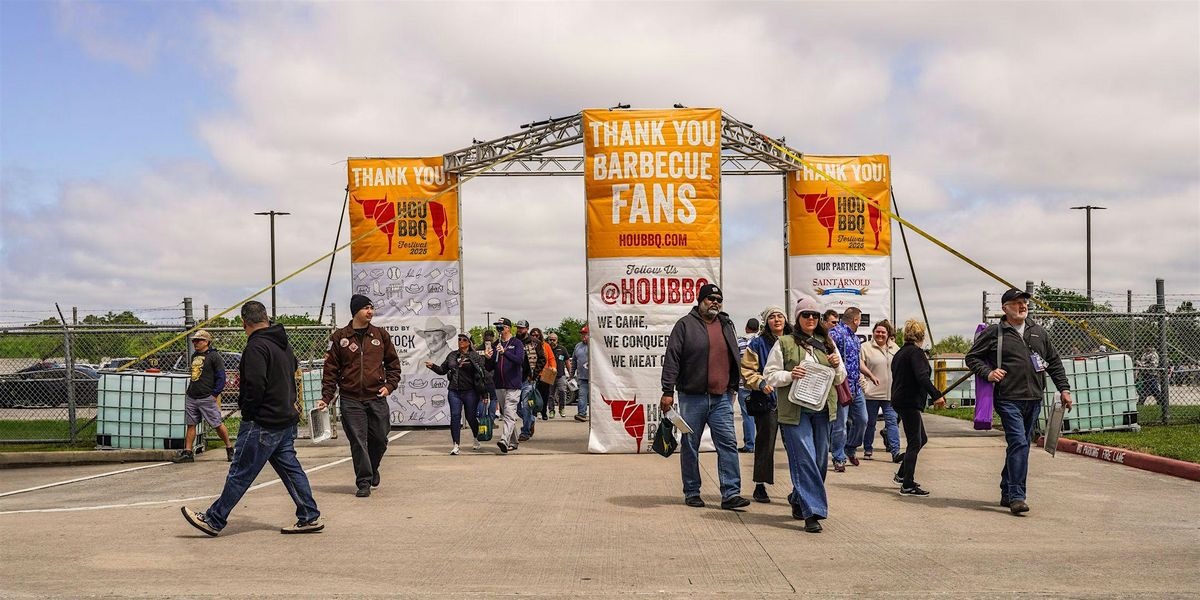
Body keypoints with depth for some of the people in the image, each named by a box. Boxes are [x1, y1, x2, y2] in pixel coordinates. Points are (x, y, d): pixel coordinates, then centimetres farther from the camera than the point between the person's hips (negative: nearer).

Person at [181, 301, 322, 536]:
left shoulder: (256, 347, -16)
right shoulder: (284, 344, 12)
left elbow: (255, 386, -23)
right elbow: (295, 372, 26)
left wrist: (247, 413, -11)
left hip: (263, 423, -9)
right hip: (287, 420, 9)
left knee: (240, 473, -1)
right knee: (290, 468, 12)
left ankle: (214, 520, 7)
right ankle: (310, 518, 12)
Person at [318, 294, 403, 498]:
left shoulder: (380, 335, 7)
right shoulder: (339, 338, 2)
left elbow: (393, 364, 14)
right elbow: (331, 369, 3)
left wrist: (389, 385, 0)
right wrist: (326, 397, -3)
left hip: (377, 397, 2)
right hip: (351, 400, -2)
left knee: (380, 440, 8)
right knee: (358, 443, -2)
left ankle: (372, 469, 34)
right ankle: (364, 482, 7)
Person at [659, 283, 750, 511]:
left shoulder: (726, 325, 14)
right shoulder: (685, 325, -1)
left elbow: (734, 359, 23)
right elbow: (672, 359, -6)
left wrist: (732, 387, 20)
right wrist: (668, 391, -11)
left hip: (721, 398, 4)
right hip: (692, 398, -4)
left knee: (728, 443, -4)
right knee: (690, 447, 5)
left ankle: (731, 494, -4)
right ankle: (691, 493, 16)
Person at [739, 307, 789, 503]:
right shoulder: (758, 344, 1)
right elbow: (747, 370, -3)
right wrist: (760, 384, -18)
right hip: (767, 399, -3)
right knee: (765, 443, 1)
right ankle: (760, 487, 12)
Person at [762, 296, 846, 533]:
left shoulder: (827, 344, 16)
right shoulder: (784, 344, 2)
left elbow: (840, 379, 20)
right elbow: (769, 375, 0)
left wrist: (837, 366, -1)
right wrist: (790, 375, -17)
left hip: (821, 410, 5)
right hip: (795, 410, -5)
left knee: (820, 460, 9)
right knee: (804, 460, -11)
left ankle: (799, 499, 30)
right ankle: (812, 512, -9)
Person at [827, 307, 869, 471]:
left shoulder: (855, 338, 18)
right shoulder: (836, 333, -12)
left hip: (856, 387, 9)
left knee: (862, 420, 15)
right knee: (840, 424, -4)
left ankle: (850, 450, 34)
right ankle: (839, 459, 5)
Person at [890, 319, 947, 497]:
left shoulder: (899, 353, 16)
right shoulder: (916, 352, -13)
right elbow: (922, 377, -25)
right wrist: (937, 395, -26)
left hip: (899, 400, 10)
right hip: (910, 402, -10)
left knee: (922, 439, 18)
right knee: (914, 443, -5)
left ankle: (902, 474, 21)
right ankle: (908, 485, -5)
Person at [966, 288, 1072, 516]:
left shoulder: (1038, 332, 15)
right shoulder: (994, 333, 0)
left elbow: (1054, 362, 22)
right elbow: (972, 357, 5)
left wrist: (1064, 388, 16)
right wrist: (987, 373, -11)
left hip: (1033, 400, 6)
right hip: (1009, 400, -6)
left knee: (1021, 446, 11)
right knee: (1018, 443, -16)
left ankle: (1007, 494, 21)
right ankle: (1016, 496, -16)